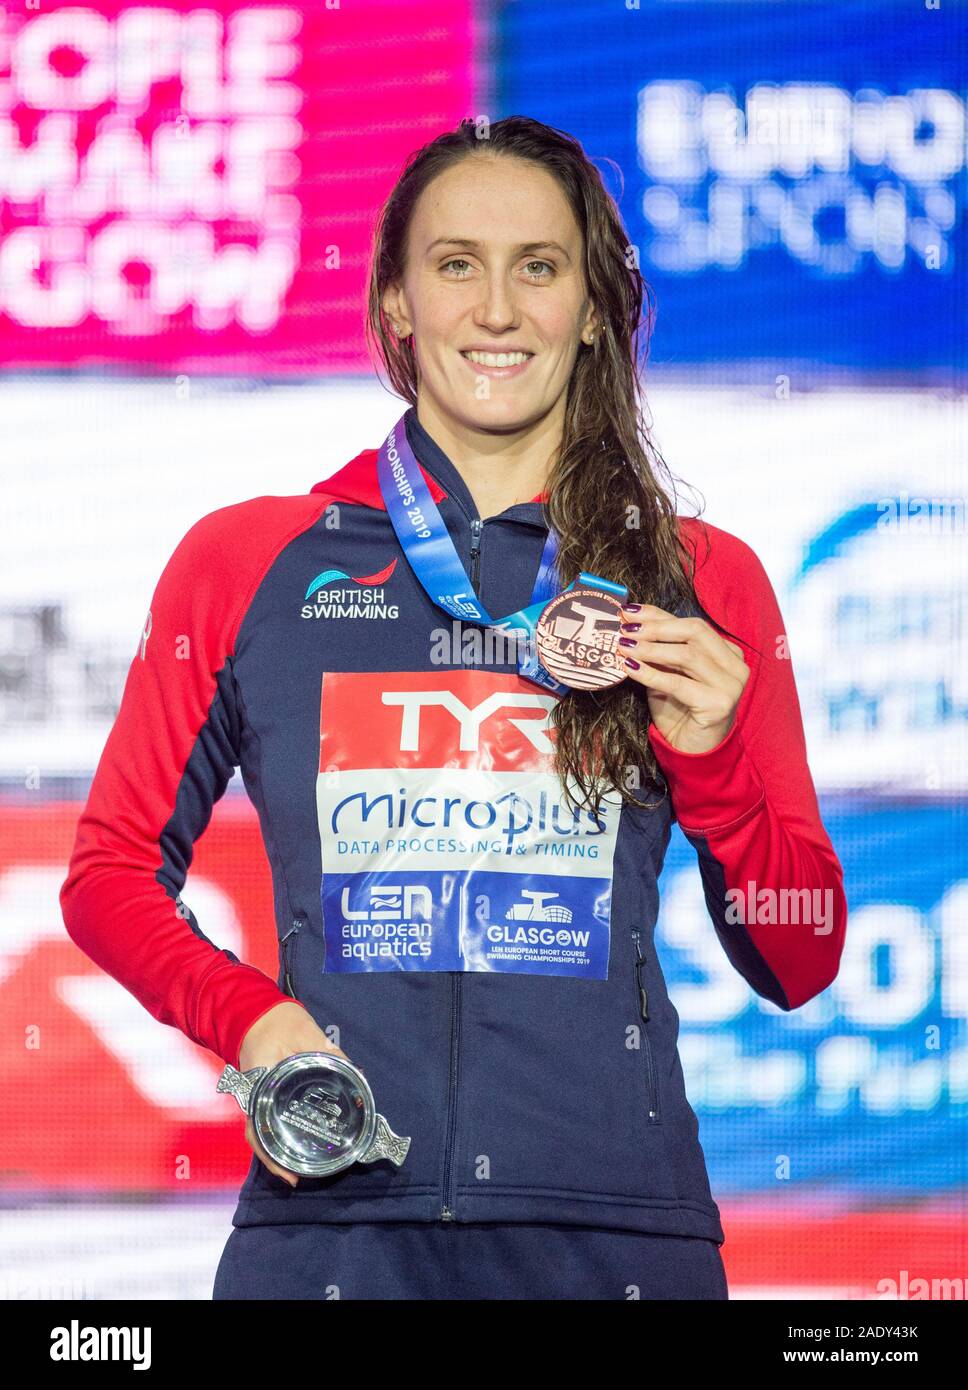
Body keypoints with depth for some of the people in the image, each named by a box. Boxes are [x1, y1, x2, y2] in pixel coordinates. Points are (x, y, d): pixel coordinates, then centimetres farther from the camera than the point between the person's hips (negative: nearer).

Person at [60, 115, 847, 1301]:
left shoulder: (701, 582, 9)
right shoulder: (244, 565, 7)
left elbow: (798, 962, 11)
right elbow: (112, 871, 12)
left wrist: (713, 759, -6)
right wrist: (247, 1016, -6)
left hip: (616, 1230, 1)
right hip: (331, 1221, -1)